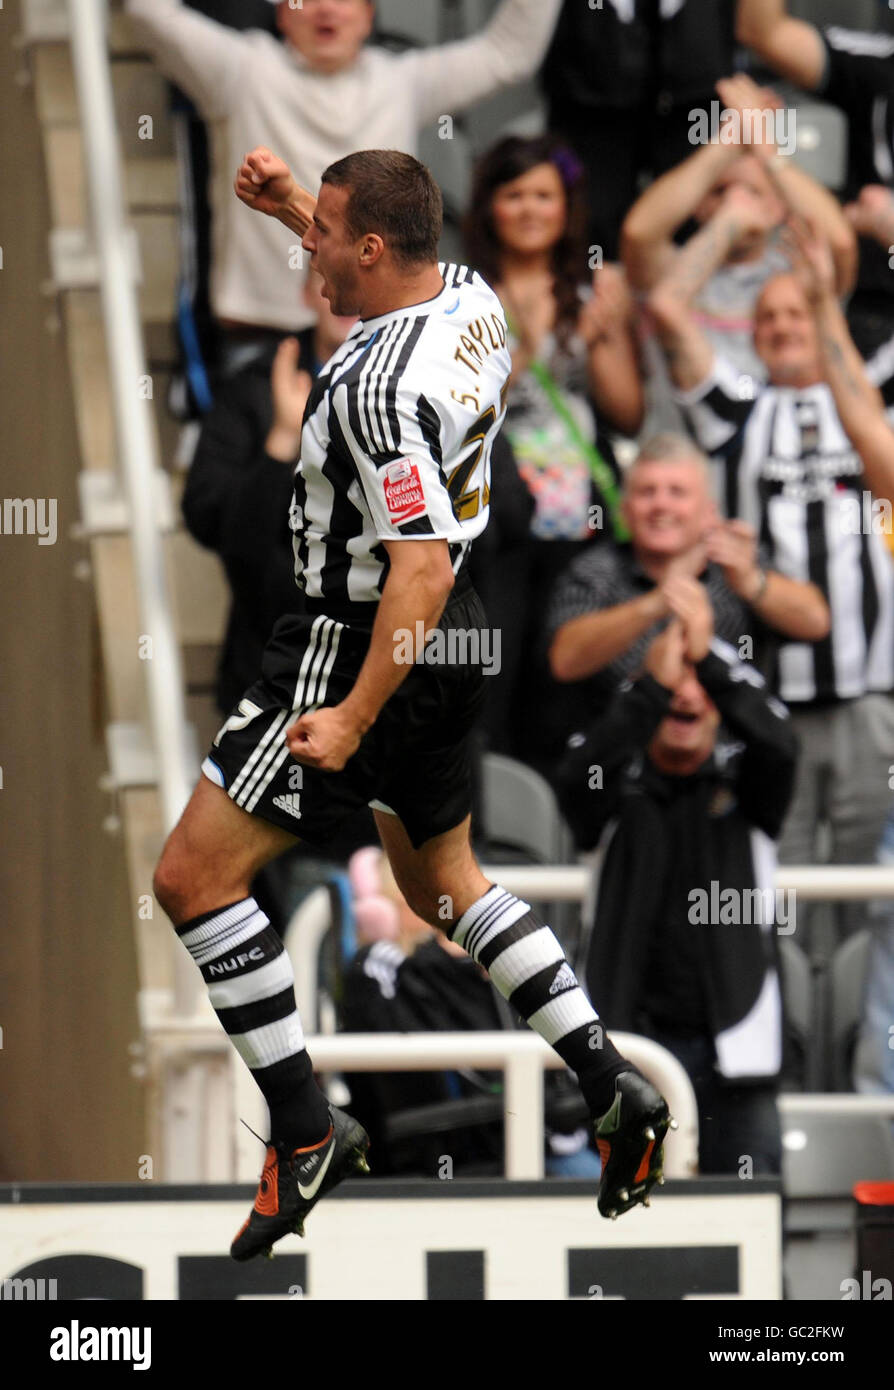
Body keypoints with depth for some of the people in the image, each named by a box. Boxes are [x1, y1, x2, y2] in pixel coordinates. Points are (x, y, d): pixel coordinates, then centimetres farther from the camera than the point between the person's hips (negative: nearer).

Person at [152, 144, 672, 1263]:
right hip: (447, 640, 10)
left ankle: (305, 1129, -6)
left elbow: (420, 570, -30)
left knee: (193, 876, -6)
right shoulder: (471, 296, -1)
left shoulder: (379, 386, -27)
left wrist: (353, 718, -29)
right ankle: (613, 1092, 20)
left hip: (364, 644, -10)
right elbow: (380, 279, 27)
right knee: (445, 884, 25)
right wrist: (293, 205, 19)